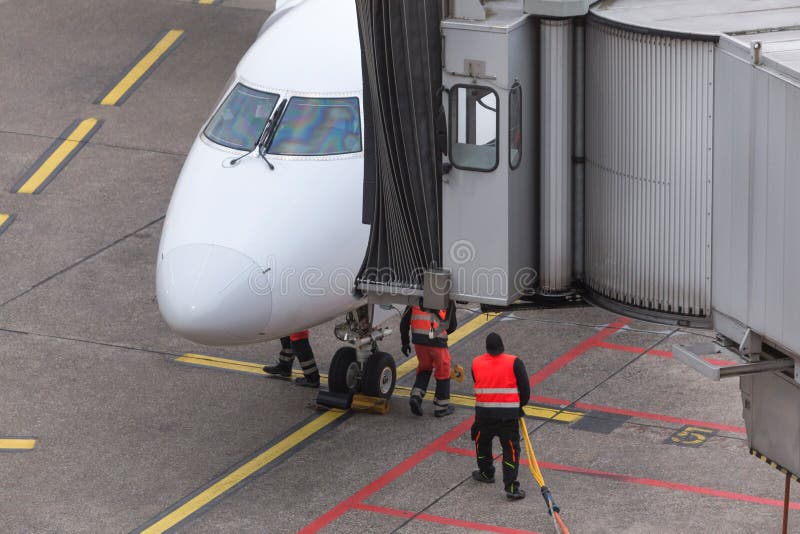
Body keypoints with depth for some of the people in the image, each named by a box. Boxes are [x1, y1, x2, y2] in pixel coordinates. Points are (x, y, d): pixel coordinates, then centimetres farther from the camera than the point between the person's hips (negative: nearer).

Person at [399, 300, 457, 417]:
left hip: (418, 339, 3)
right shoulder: (447, 299, 1)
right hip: (437, 341, -3)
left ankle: (416, 396, 5)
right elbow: (452, 325, 8)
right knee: (442, 371, 13)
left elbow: (404, 320, 10)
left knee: (424, 368, 24)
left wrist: (404, 342, 18)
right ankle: (441, 407, 19)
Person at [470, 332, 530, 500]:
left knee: (482, 442, 26)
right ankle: (511, 487, -3)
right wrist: (520, 404, 13)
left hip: (484, 412, 2)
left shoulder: (476, 363, 2)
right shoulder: (514, 363, -6)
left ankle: (486, 473, 43)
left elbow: (478, 385, 11)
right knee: (511, 448, 3)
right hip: (508, 414, -2)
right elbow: (525, 387, -5)